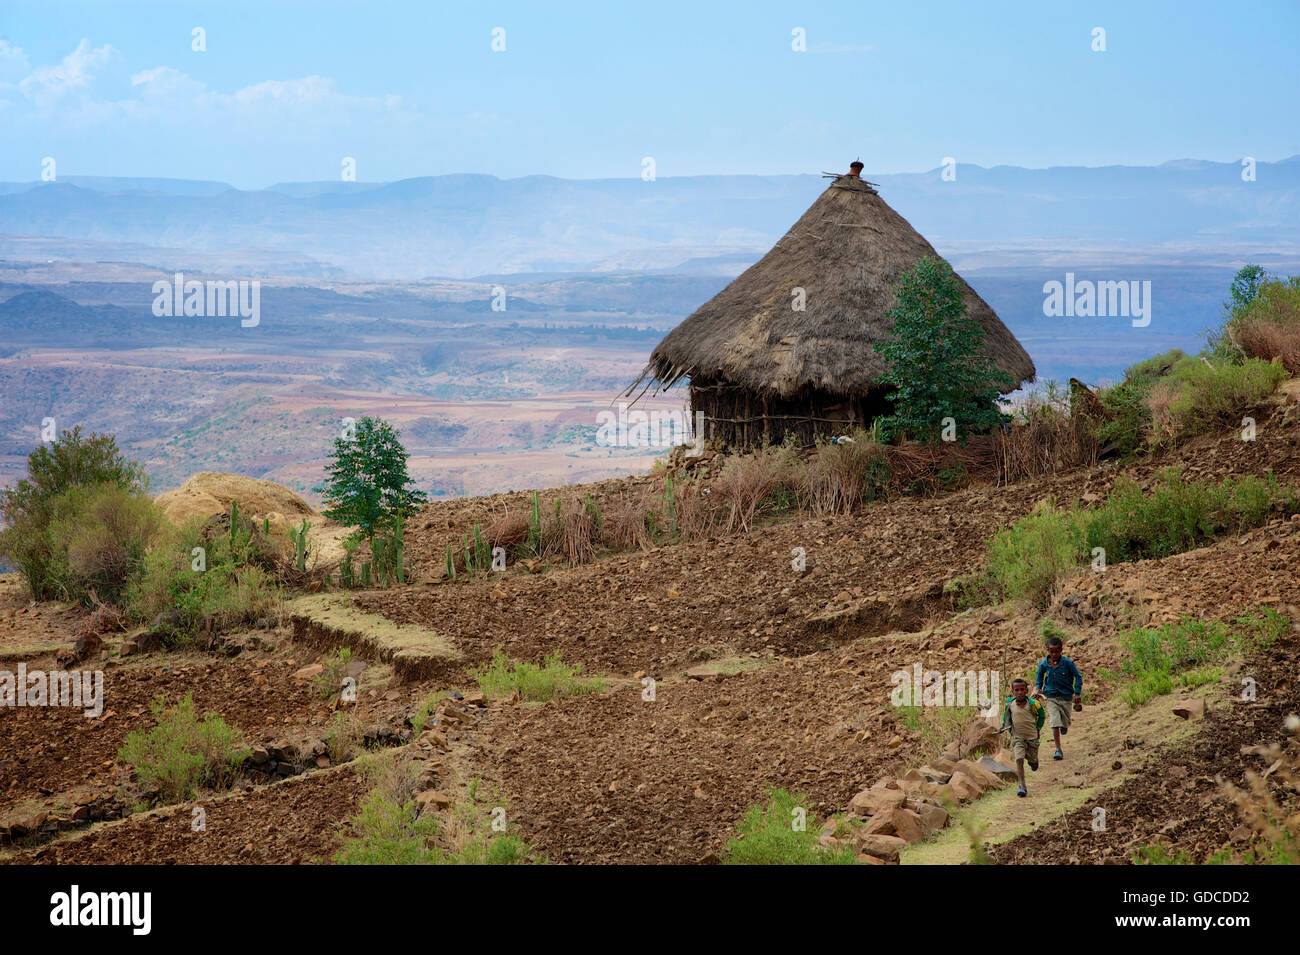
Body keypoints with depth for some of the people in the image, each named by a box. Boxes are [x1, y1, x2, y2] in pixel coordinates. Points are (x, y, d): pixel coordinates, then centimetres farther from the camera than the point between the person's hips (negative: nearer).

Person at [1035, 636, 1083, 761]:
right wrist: (1038, 689, 2)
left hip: (1066, 697, 0)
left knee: (1065, 724, 12)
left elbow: (1078, 677, -3)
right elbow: (1039, 676, 14)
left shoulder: (1067, 663, -15)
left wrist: (1077, 693, -6)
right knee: (1055, 723, -13)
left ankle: (1064, 725, 51)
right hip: (1051, 697, 0)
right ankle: (1058, 750, -9)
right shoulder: (1044, 664, -7)